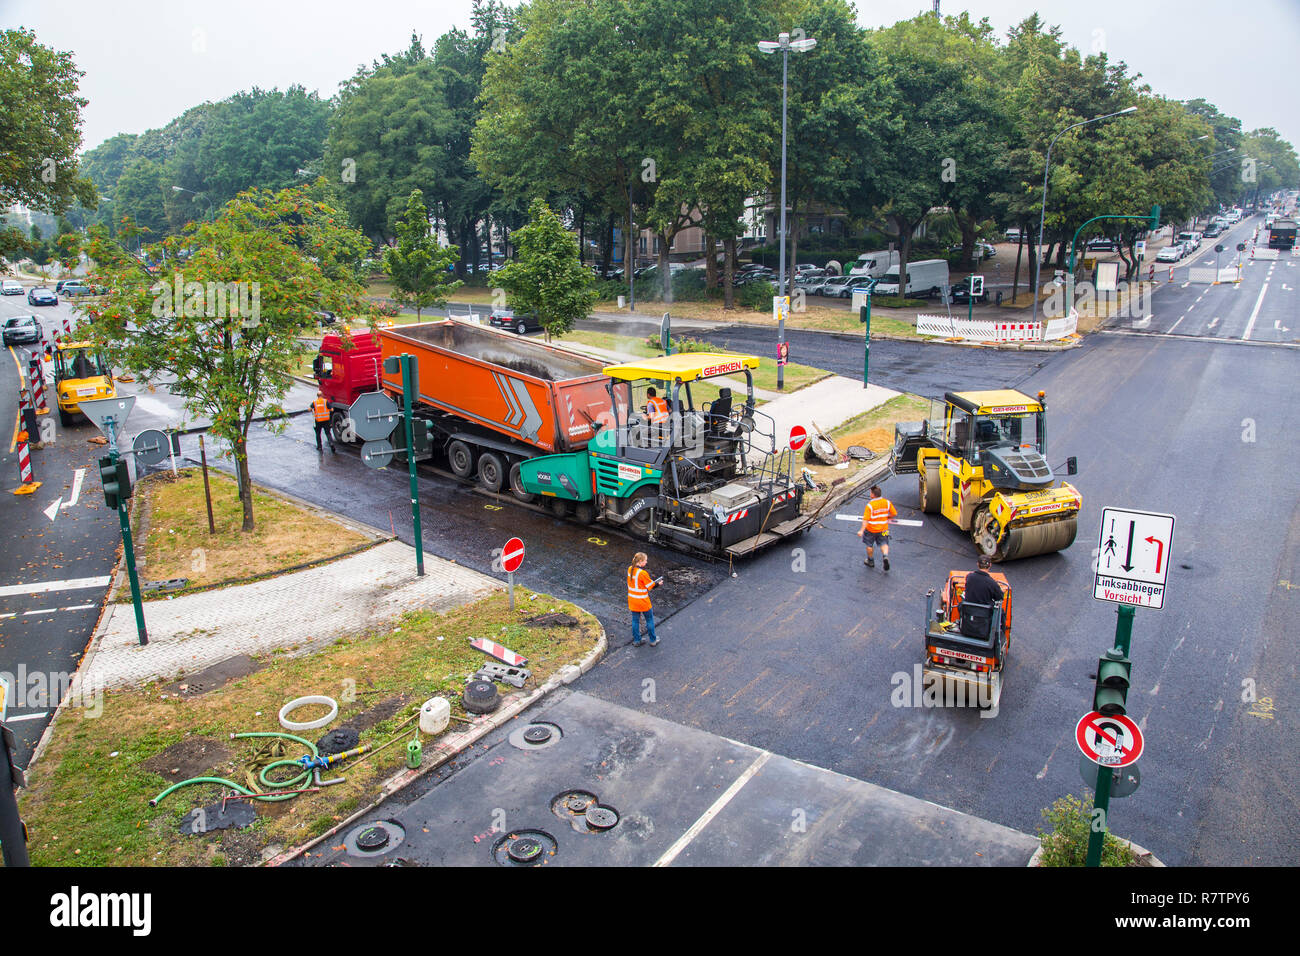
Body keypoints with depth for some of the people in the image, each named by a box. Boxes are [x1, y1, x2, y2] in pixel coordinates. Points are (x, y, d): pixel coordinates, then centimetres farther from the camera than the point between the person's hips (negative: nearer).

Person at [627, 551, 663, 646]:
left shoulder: (630, 569, -4)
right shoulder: (643, 573, -26)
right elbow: (650, 587, -15)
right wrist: (658, 583, 3)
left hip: (632, 601, 6)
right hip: (643, 602, -6)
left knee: (635, 620, 17)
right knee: (649, 620, 14)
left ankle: (636, 641, 26)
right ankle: (653, 640, 26)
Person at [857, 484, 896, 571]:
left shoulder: (870, 505, -22)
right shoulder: (887, 502, -9)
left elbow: (865, 519, -24)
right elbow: (894, 514, -1)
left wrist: (861, 530, -23)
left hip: (871, 529, -3)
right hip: (883, 529, 3)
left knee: (870, 545, 17)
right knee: (884, 544, 17)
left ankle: (870, 561, 33)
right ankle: (885, 556, -11)